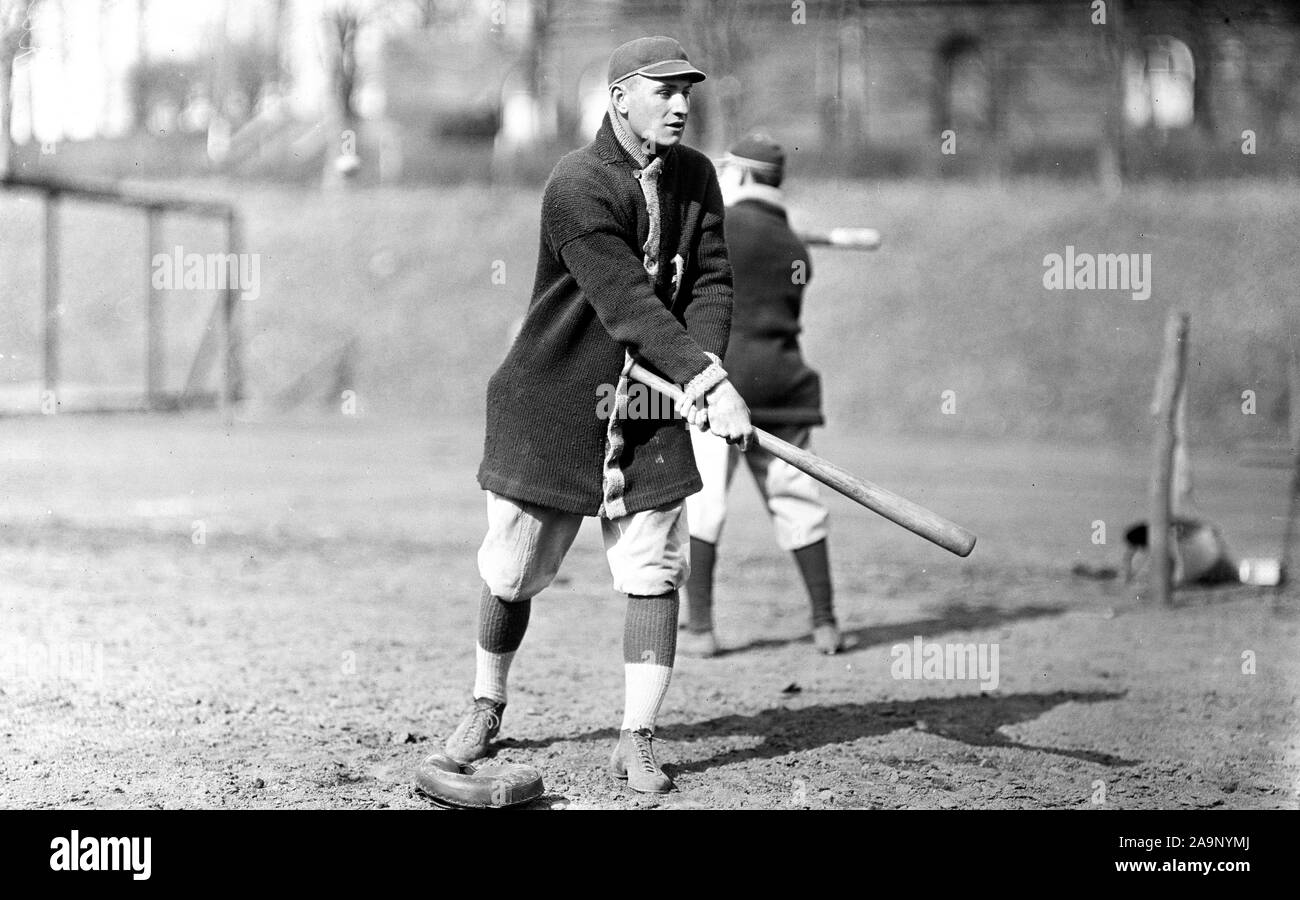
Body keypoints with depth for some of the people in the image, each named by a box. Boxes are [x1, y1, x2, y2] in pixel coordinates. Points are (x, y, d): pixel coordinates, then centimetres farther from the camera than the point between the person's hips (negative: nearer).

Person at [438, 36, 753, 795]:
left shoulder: (696, 176, 2)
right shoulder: (578, 186, -19)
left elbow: (712, 281, -2)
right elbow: (628, 304, -27)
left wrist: (702, 375, -20)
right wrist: (710, 382, -33)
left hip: (653, 415, 5)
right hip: (555, 404, -4)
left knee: (655, 569, -2)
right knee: (513, 574, 7)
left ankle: (637, 739, 5)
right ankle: (487, 709, 30)